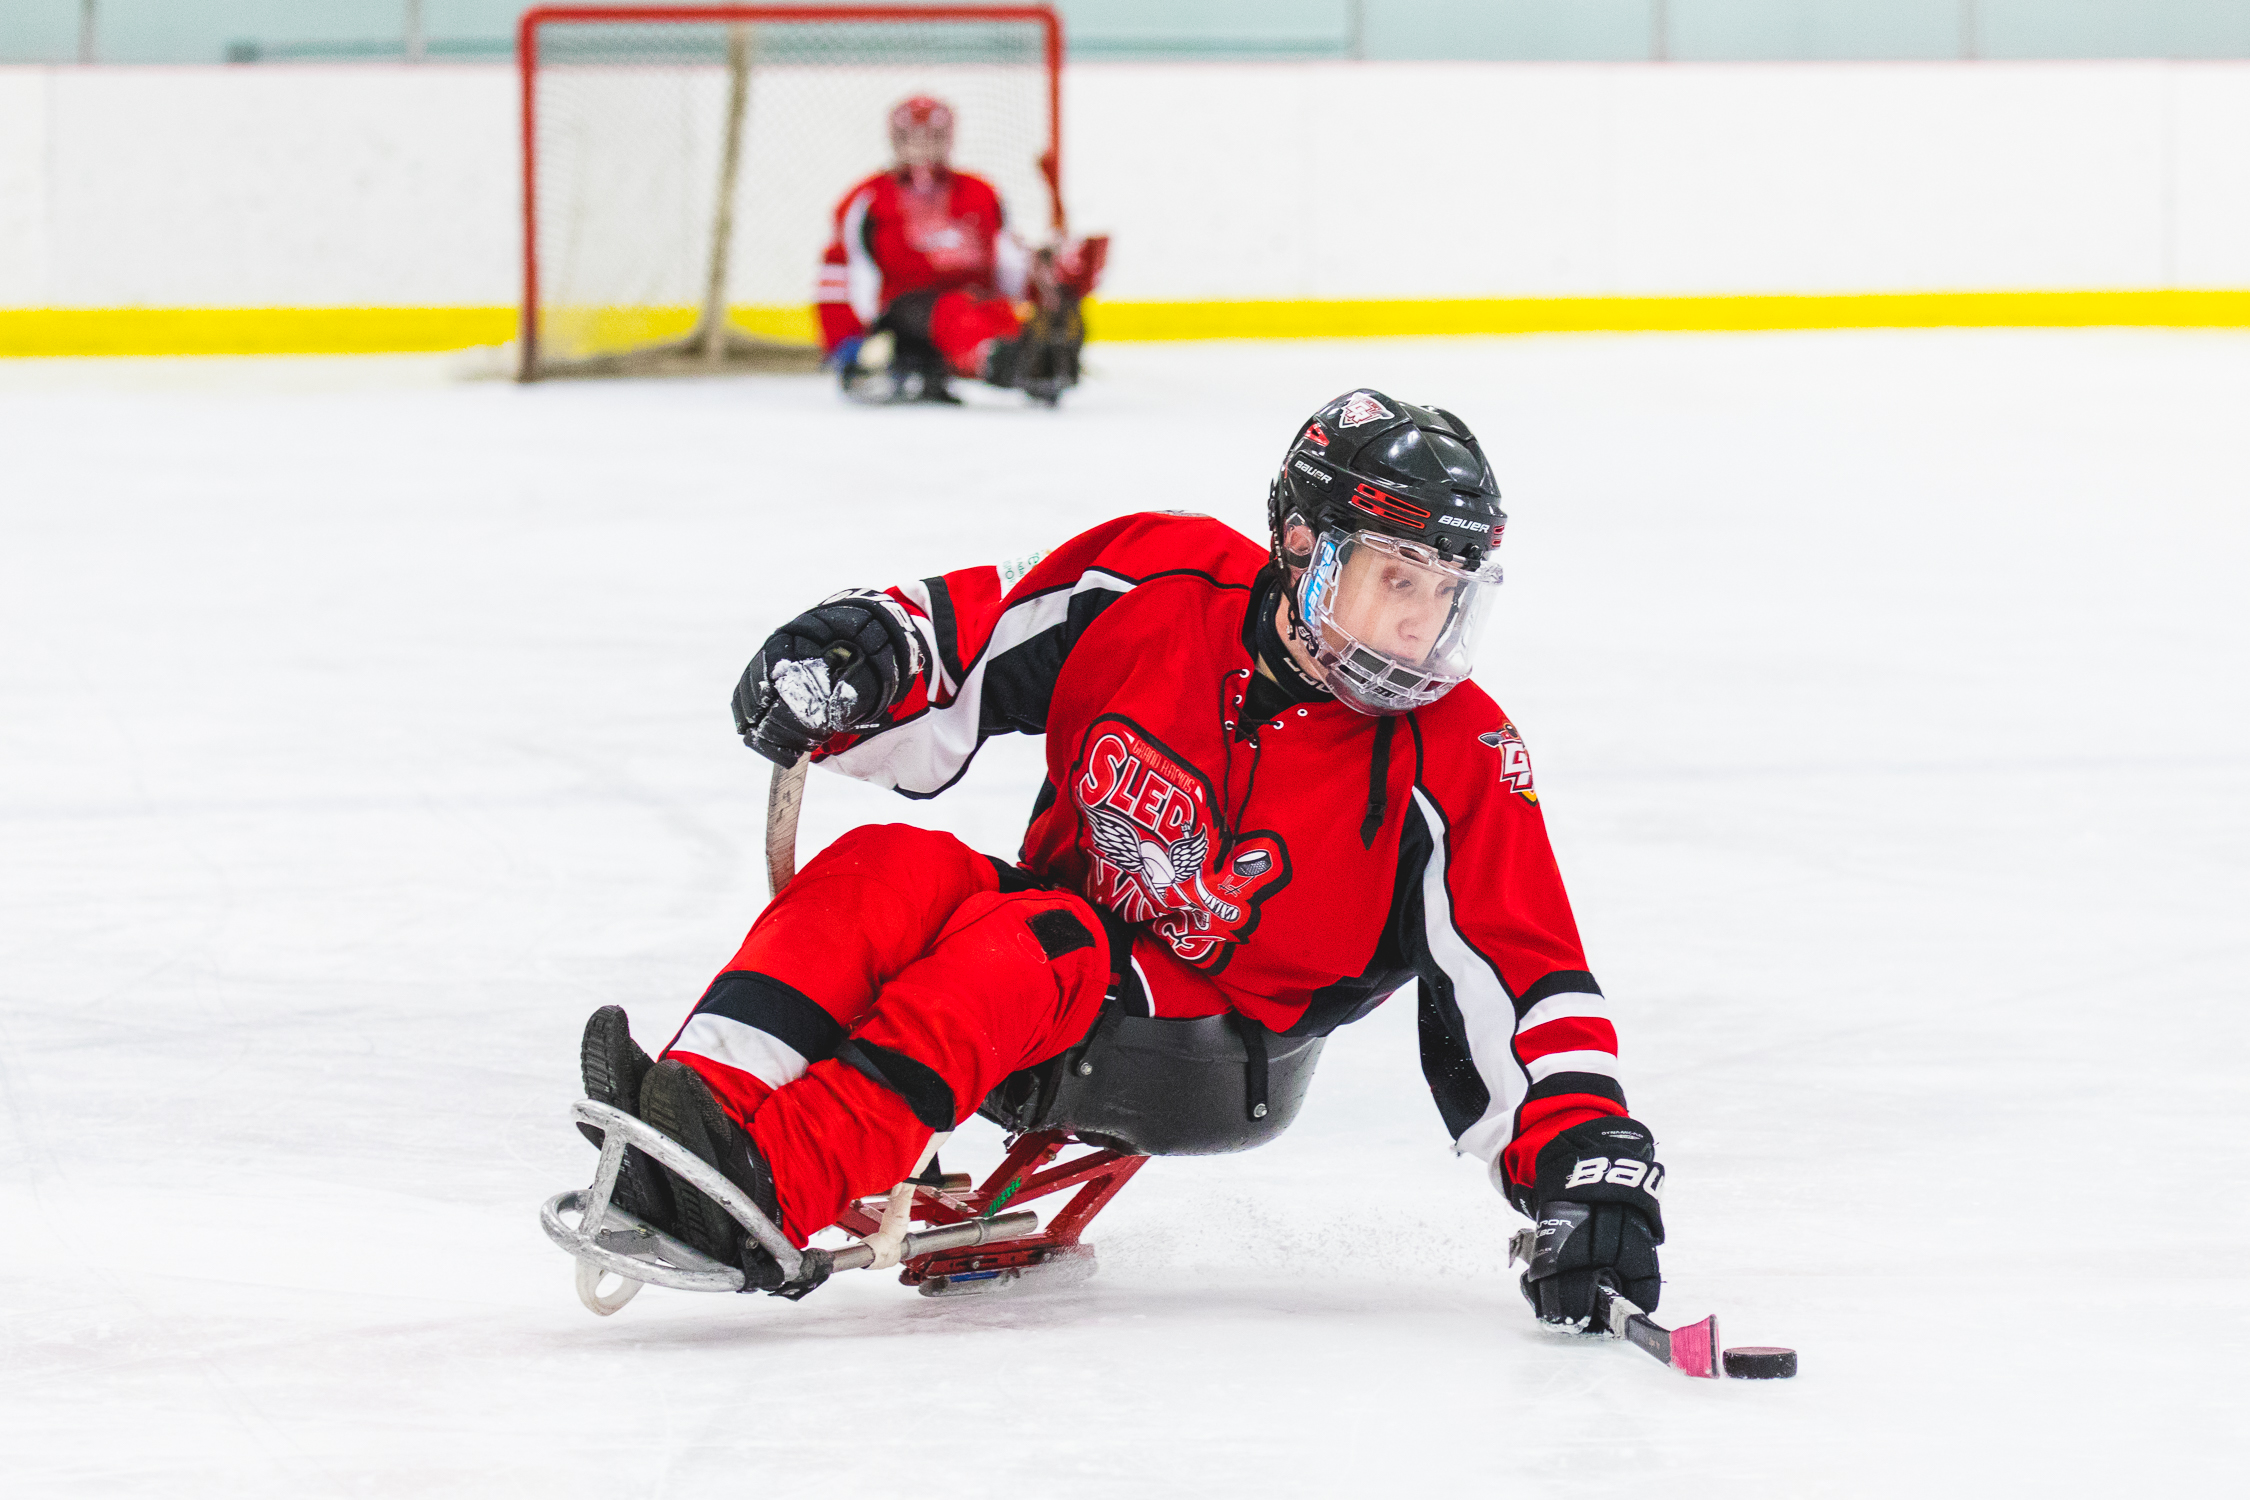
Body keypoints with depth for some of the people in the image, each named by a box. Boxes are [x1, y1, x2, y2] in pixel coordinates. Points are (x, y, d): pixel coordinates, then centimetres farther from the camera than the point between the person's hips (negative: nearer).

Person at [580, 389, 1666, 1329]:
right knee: (882, 874, -27)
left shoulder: (1451, 767, -14)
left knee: (1014, 952, -34)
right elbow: (957, 637, 1)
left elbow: (1521, 989, -15)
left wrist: (1591, 1164, -27)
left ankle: (763, 1194, -55)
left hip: (1228, 1038, -4)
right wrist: (845, 660, -19)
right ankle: (708, 1107, -49)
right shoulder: (1159, 582, -8)